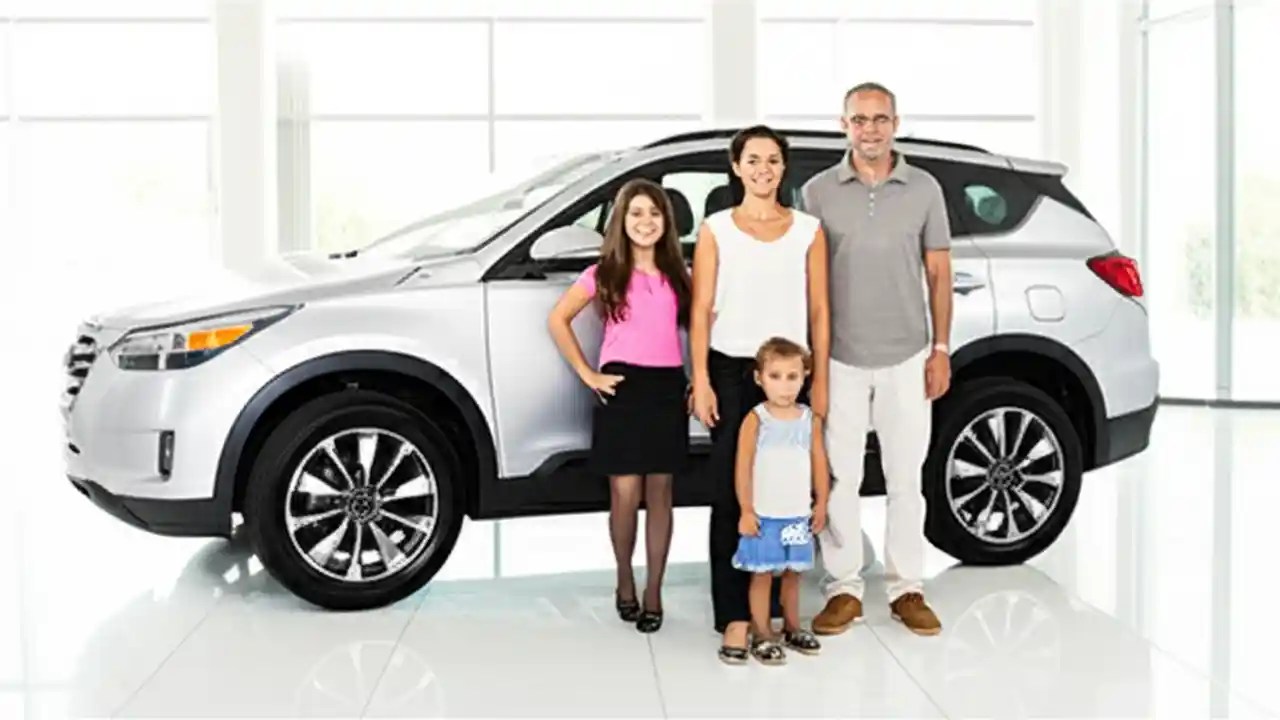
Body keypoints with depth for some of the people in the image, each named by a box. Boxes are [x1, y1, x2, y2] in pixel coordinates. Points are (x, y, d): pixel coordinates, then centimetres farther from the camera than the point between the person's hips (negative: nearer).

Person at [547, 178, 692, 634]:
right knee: (625, 494, -1)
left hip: (668, 387, 2)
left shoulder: (676, 275, 9)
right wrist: (587, 374, -4)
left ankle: (653, 592, 14)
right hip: (622, 386, -2)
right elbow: (558, 320, 1)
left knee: (659, 493, 5)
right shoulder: (605, 274, 1)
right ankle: (625, 581, 21)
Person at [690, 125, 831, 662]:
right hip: (731, 371, -1)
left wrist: (819, 381, 3)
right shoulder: (716, 229, 3)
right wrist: (701, 381, -6)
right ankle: (735, 616, 2)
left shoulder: (808, 230, 7)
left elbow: (818, 311, 7)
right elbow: (701, 311, 0)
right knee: (730, 495, -2)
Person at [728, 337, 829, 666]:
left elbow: (819, 464, 7)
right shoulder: (756, 420, -10)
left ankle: (792, 627, 28)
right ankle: (762, 635, 10)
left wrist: (821, 505, 7)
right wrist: (746, 510, -11)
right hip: (764, 514, -4)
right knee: (762, 574, 3)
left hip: (799, 514, 4)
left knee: (792, 573, 15)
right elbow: (743, 468, -10)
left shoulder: (810, 419, 1)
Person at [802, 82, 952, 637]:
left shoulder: (924, 189, 2)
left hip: (906, 359, 1)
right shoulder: (818, 191, 1)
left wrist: (941, 349, 0)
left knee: (905, 478, 8)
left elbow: (938, 274, 5)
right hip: (839, 360, 0)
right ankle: (844, 589, 16)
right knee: (839, 478, 5)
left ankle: (907, 588, 19)